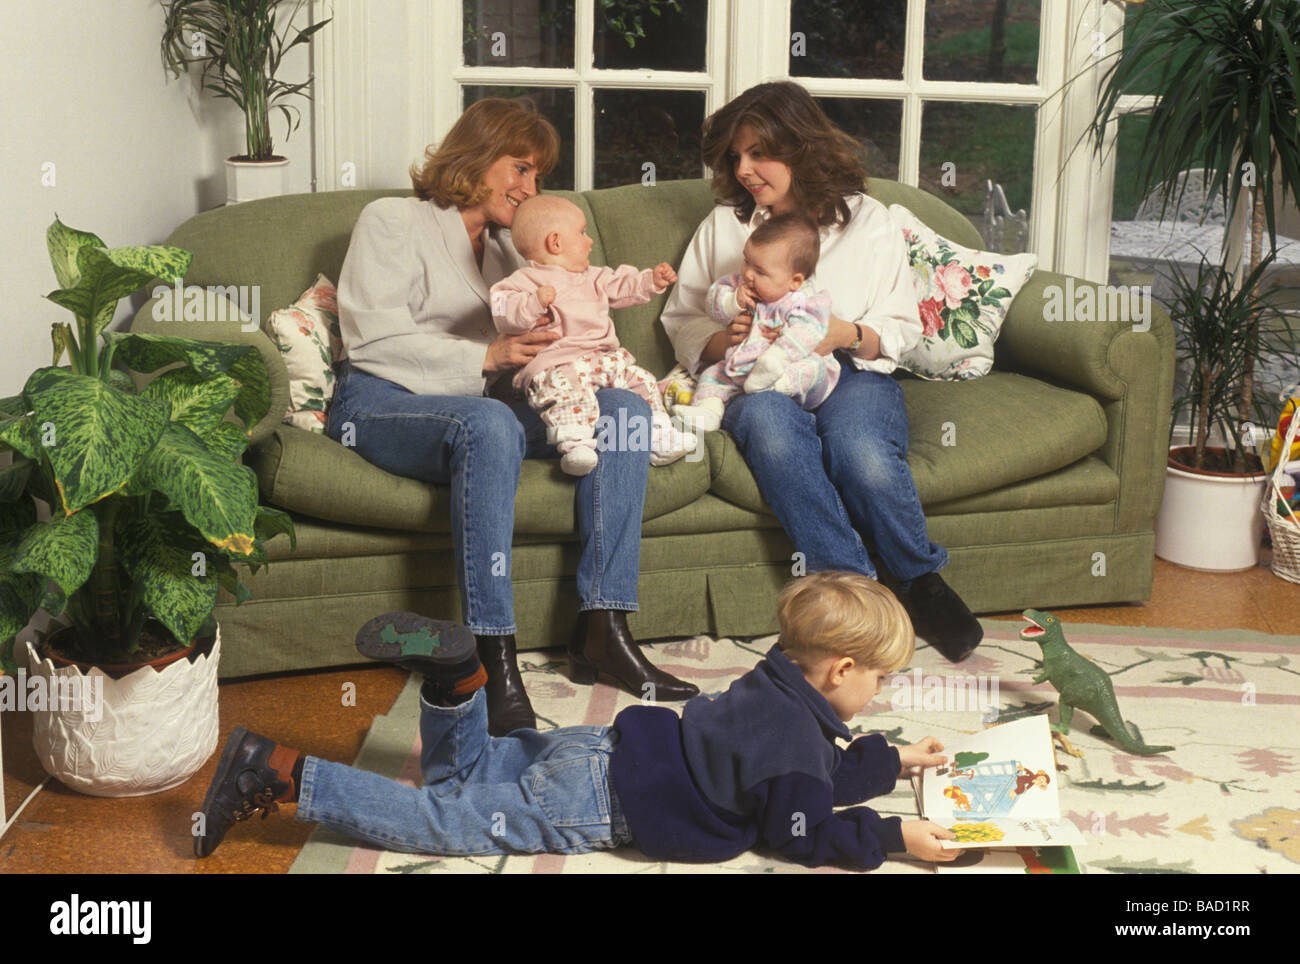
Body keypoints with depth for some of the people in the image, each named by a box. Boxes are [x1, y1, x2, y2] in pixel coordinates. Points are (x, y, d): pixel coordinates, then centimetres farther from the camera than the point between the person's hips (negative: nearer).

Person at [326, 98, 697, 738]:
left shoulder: (507, 245, 27)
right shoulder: (393, 221, 6)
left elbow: (528, 346, 21)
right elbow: (374, 340, -8)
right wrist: (486, 359, -15)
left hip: (488, 403, 6)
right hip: (382, 401, -6)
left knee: (625, 408, -17)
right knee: (488, 424, -40)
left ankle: (602, 631, -24)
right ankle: (495, 660, -42)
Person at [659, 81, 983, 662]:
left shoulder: (868, 220, 14)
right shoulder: (723, 225, 20)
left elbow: (902, 328, 13)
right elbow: (680, 322, 16)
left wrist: (850, 334, -9)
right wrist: (724, 339, -6)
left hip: (851, 374, -1)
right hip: (758, 380, 1)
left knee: (858, 446, -37)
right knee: (769, 424, -38)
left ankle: (922, 582, -16)